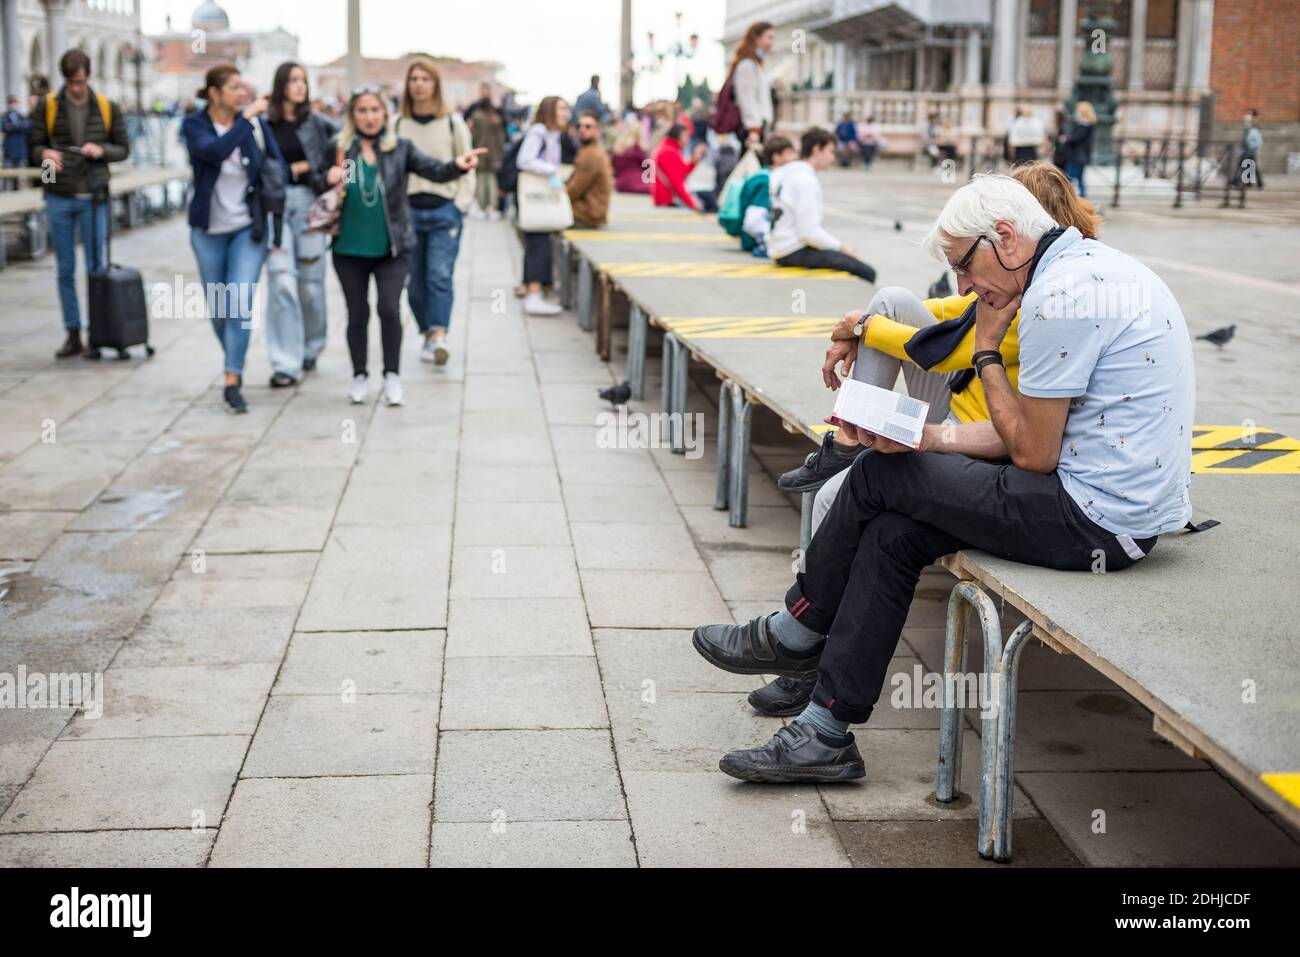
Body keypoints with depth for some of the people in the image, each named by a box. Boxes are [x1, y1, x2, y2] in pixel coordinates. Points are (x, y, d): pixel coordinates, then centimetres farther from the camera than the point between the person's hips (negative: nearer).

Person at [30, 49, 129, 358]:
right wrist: (46, 154, -18)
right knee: (66, 269, 5)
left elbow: (123, 149, 7)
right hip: (59, 197, 1)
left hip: (93, 197, -1)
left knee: (96, 267, 0)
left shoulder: (109, 108, 3)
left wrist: (102, 150, -13)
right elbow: (35, 147, 5)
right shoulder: (47, 106, 3)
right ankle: (73, 334, 12)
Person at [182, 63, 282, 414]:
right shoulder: (195, 125, -6)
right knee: (217, 307, 11)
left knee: (241, 302, -15)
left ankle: (232, 381, -12)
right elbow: (215, 151, -27)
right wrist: (246, 117, -27)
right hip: (208, 229, 1)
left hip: (248, 227, -1)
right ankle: (235, 363, 36)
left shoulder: (256, 123, -2)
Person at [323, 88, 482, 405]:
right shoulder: (339, 149, 0)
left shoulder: (400, 148, -2)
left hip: (392, 248, -1)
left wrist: (457, 166, -33)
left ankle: (392, 376, 8)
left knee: (390, 309, -7)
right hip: (349, 248, 1)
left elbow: (434, 170, -12)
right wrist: (329, 180, -14)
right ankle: (359, 376, 24)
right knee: (357, 313, 9)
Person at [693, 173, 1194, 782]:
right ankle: (826, 732, 7)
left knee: (880, 476, -2)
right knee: (893, 532, 5)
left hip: (1098, 519, -10)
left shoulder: (1059, 296, -19)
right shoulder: (1089, 265, 14)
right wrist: (929, 437, 3)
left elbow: (1032, 453, -15)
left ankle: (793, 635, 20)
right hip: (1128, 508, 10)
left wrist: (986, 352, -3)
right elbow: (1040, 429, 14)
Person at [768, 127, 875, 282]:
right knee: (866, 273, -16)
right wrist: (841, 247, -8)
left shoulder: (788, 172, 14)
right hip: (795, 253, -10)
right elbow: (809, 232, -20)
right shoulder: (805, 180, -15)